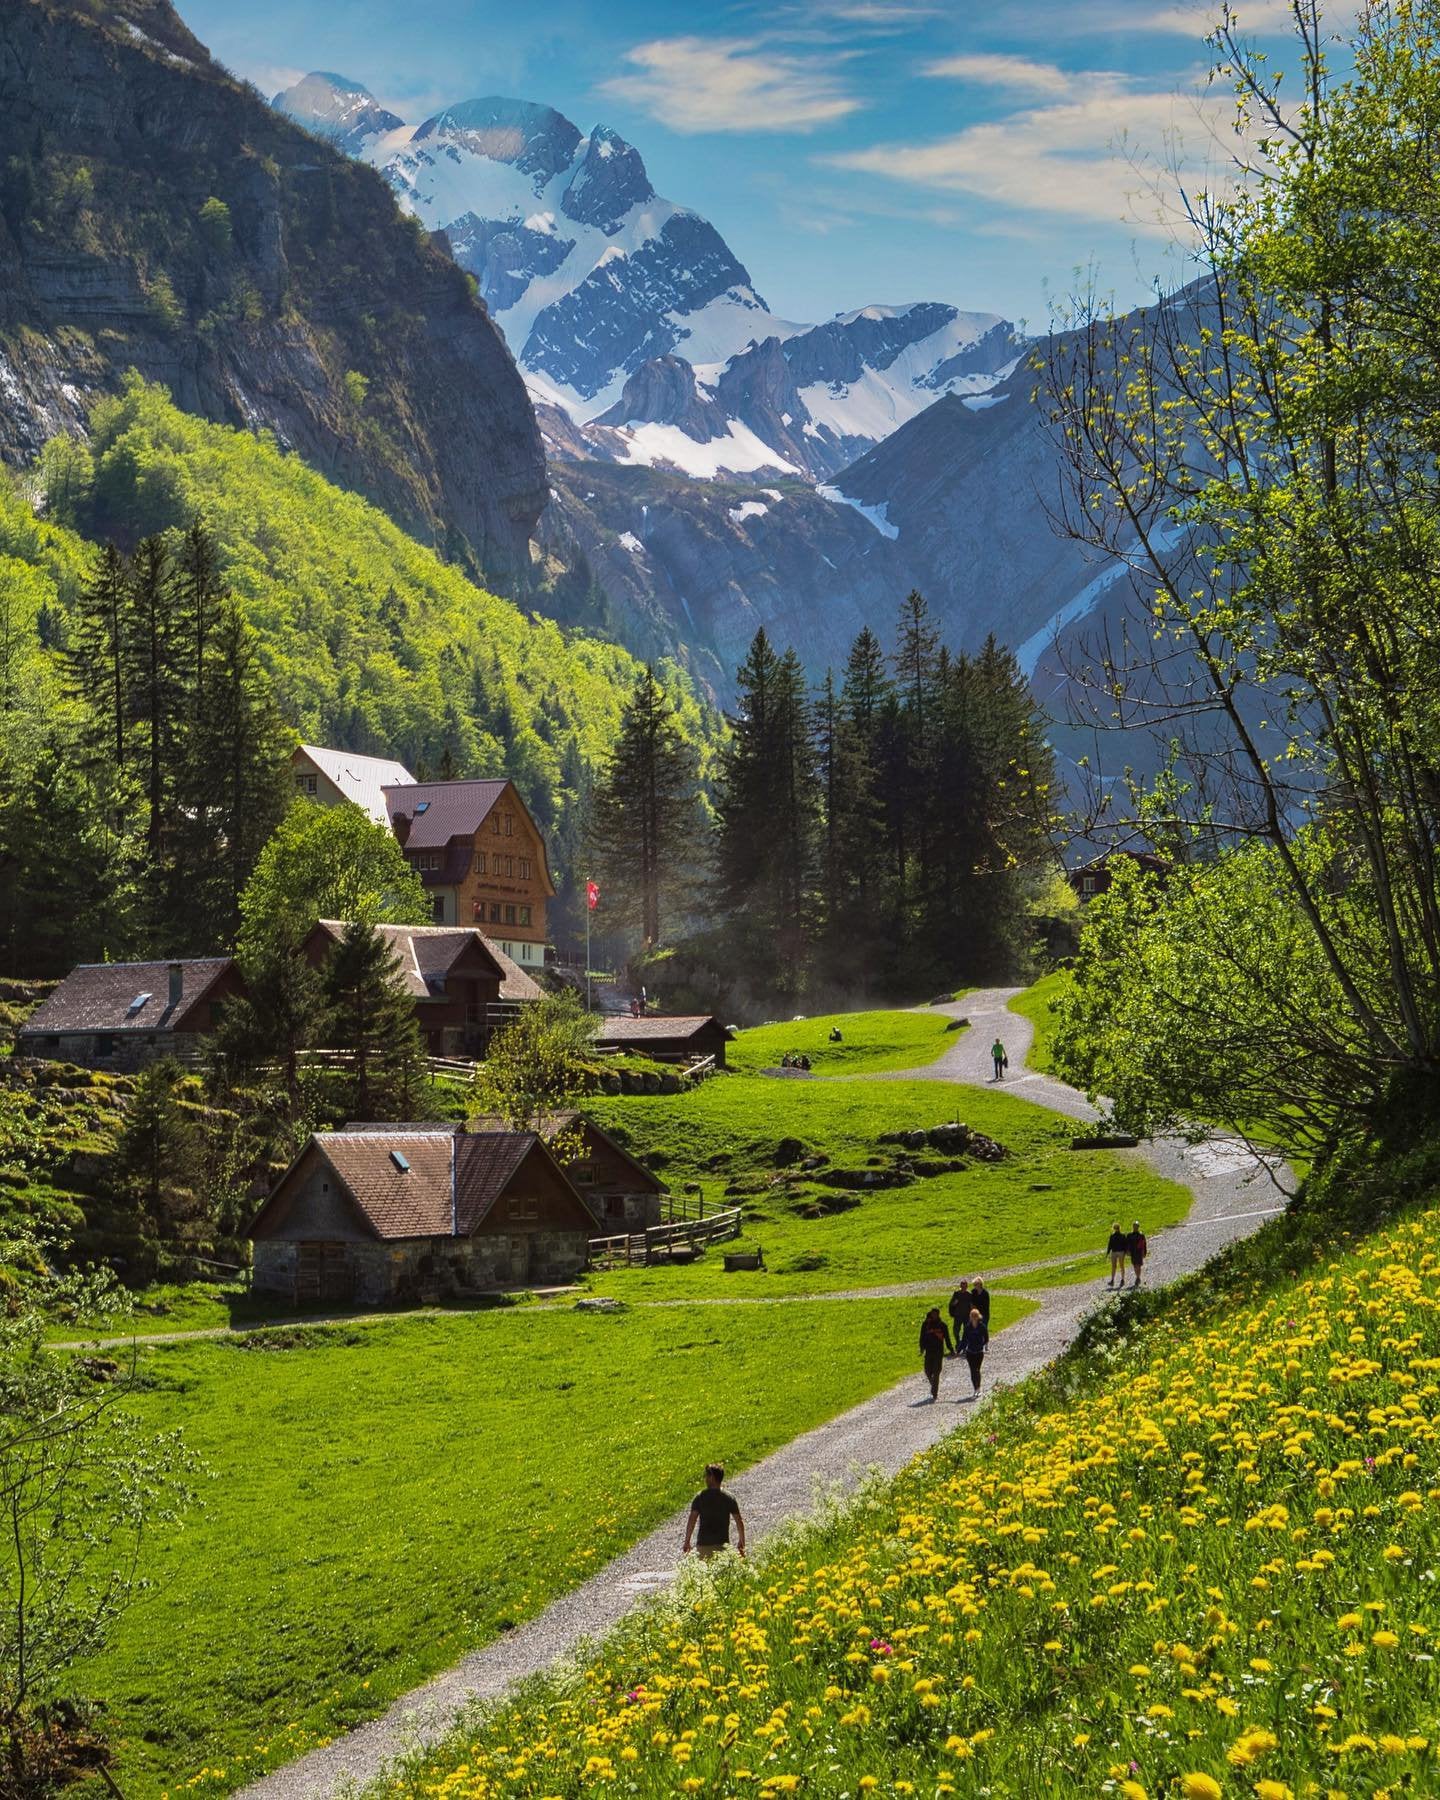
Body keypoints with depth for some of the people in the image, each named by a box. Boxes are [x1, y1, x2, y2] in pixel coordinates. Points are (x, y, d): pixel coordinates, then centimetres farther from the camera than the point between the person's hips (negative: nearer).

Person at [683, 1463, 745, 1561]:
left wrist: (687, 1542, -2)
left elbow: (691, 1520, -8)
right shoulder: (729, 1498, 0)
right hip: (722, 1544, 0)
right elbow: (739, 1521, 2)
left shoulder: (700, 1497, -4)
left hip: (703, 1544, 0)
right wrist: (742, 1542, 13)